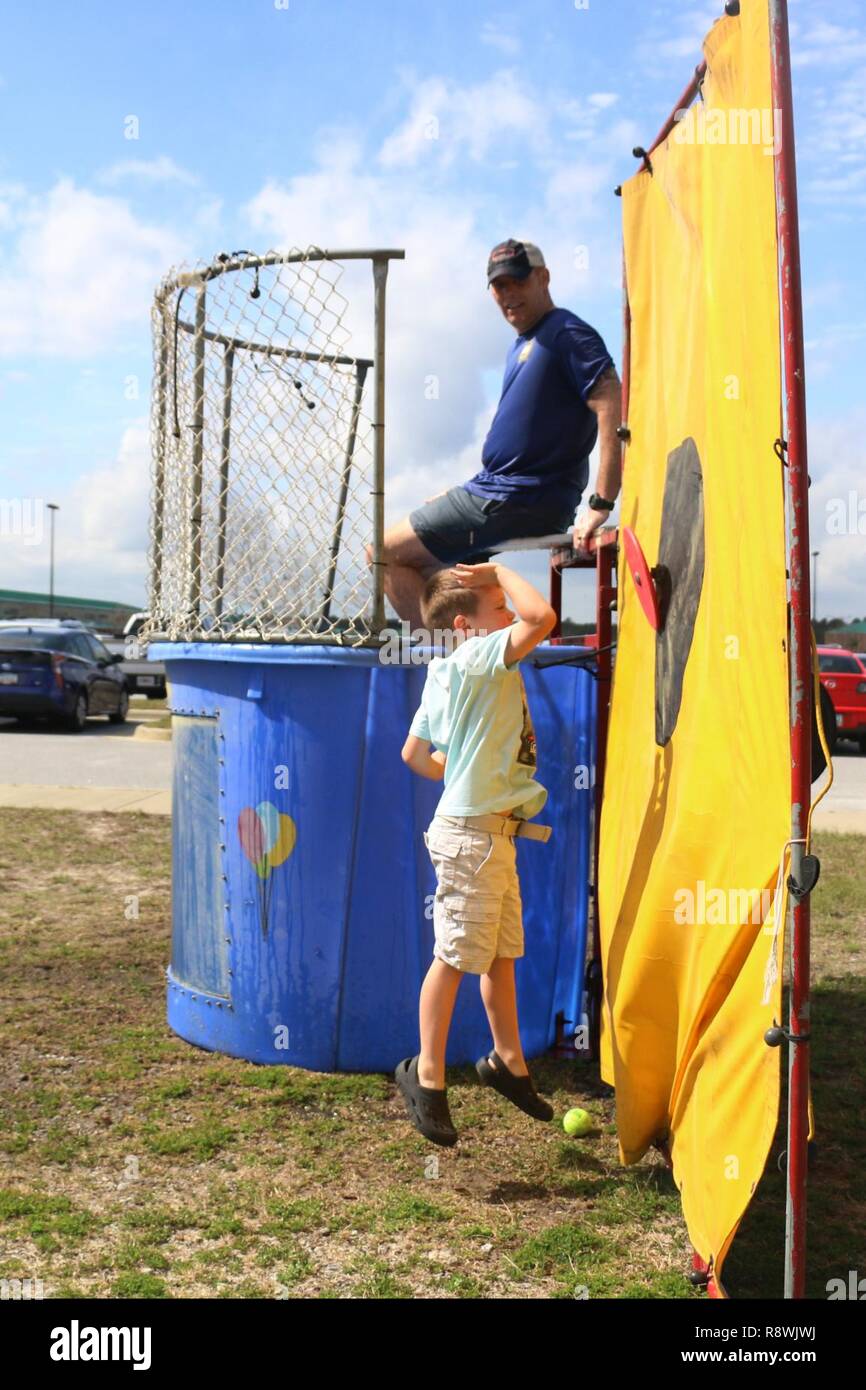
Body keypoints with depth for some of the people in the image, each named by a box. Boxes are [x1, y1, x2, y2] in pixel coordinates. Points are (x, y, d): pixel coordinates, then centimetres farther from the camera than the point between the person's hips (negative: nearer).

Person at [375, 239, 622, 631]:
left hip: (517, 504, -11)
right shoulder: (522, 345, 17)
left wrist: (600, 506, -30)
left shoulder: (567, 334, -13)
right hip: (492, 489, 11)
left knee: (383, 552, -6)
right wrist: (462, 496, 15)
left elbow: (614, 410, -25)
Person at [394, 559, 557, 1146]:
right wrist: (501, 570, -14)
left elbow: (415, 754, 17)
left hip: (494, 833, 10)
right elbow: (543, 617, -28)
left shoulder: (448, 674, 13)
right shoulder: (480, 656, -14)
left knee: (502, 953, 18)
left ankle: (508, 1061, 31)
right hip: (471, 834, -10)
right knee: (456, 956, 0)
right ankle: (427, 1075, 12)